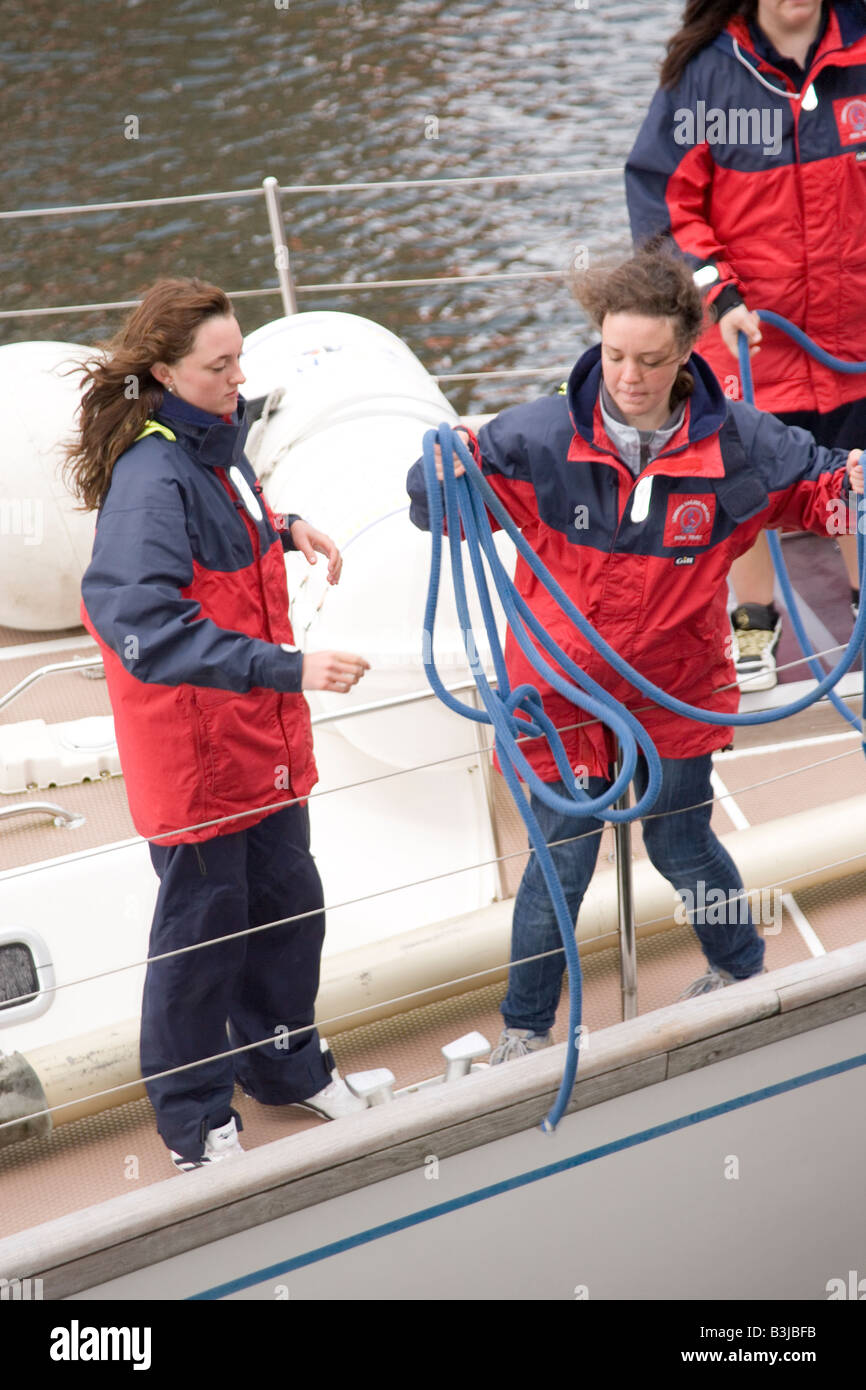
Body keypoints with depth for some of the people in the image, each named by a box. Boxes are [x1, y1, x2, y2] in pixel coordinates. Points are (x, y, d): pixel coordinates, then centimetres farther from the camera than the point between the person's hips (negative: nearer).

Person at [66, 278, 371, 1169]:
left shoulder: (215, 444, 3)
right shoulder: (151, 481, -26)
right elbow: (147, 629, -35)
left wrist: (282, 529, 6)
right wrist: (288, 668, -38)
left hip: (262, 740, 9)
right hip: (190, 753, -9)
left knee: (289, 903, 21)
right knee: (203, 928, 7)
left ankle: (285, 1064, 43)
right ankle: (194, 1122, 26)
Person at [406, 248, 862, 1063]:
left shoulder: (737, 446, -15)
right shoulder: (541, 439, -20)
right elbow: (439, 508, -12)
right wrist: (444, 472, -35)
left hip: (677, 690, 1)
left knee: (682, 848, 21)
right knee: (561, 865, 7)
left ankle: (740, 966, 50)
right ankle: (524, 1027, 28)